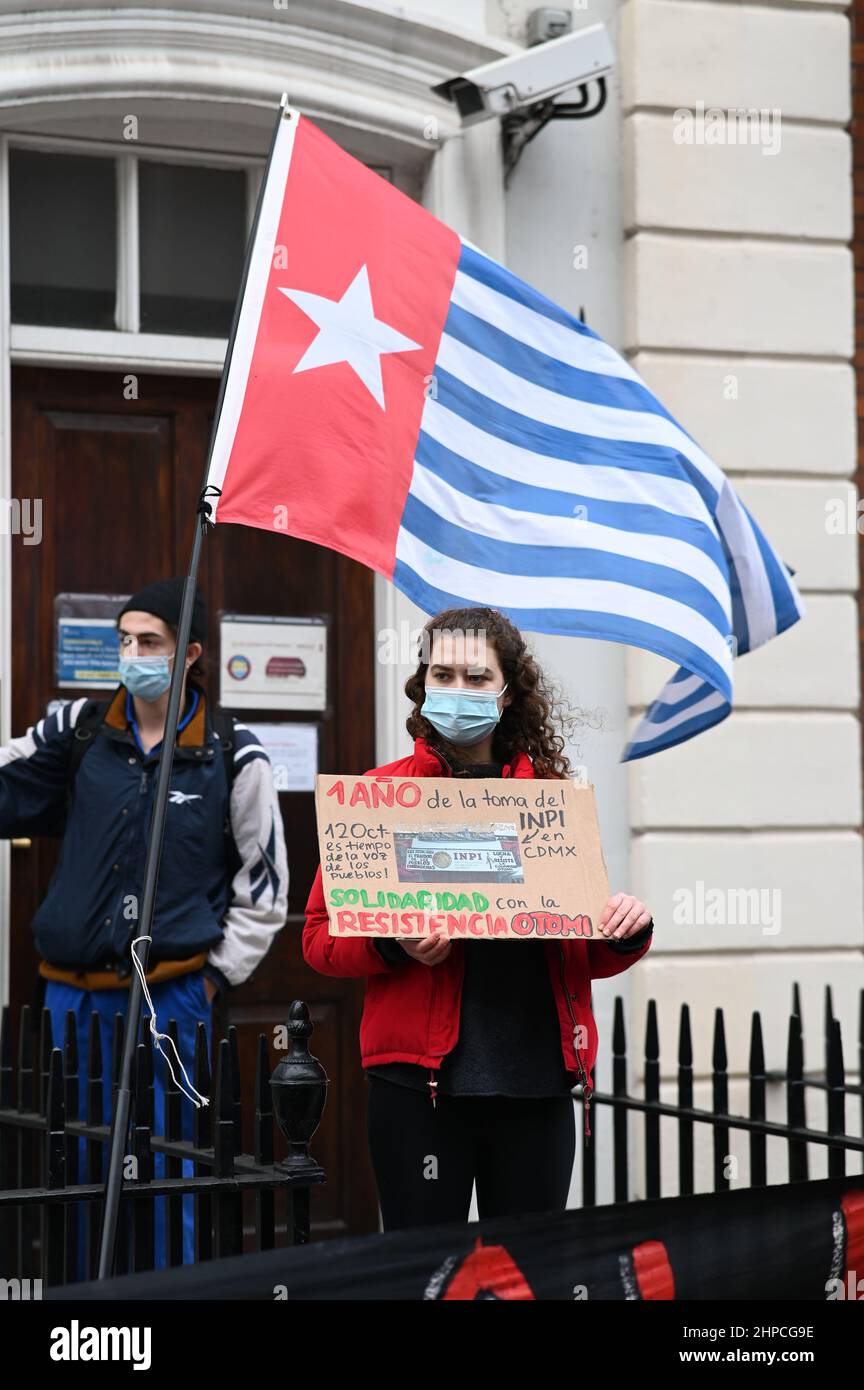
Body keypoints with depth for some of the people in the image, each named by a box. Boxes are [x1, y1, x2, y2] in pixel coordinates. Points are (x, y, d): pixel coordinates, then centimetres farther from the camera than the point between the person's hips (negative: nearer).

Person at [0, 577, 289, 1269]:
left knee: (161, 1171, -1)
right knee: (76, 1165, 11)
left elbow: (265, 883, 4)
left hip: (171, 995, -4)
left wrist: (216, 974, 0)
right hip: (73, 989, 4)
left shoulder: (234, 756, -2)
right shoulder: (78, 732, 5)